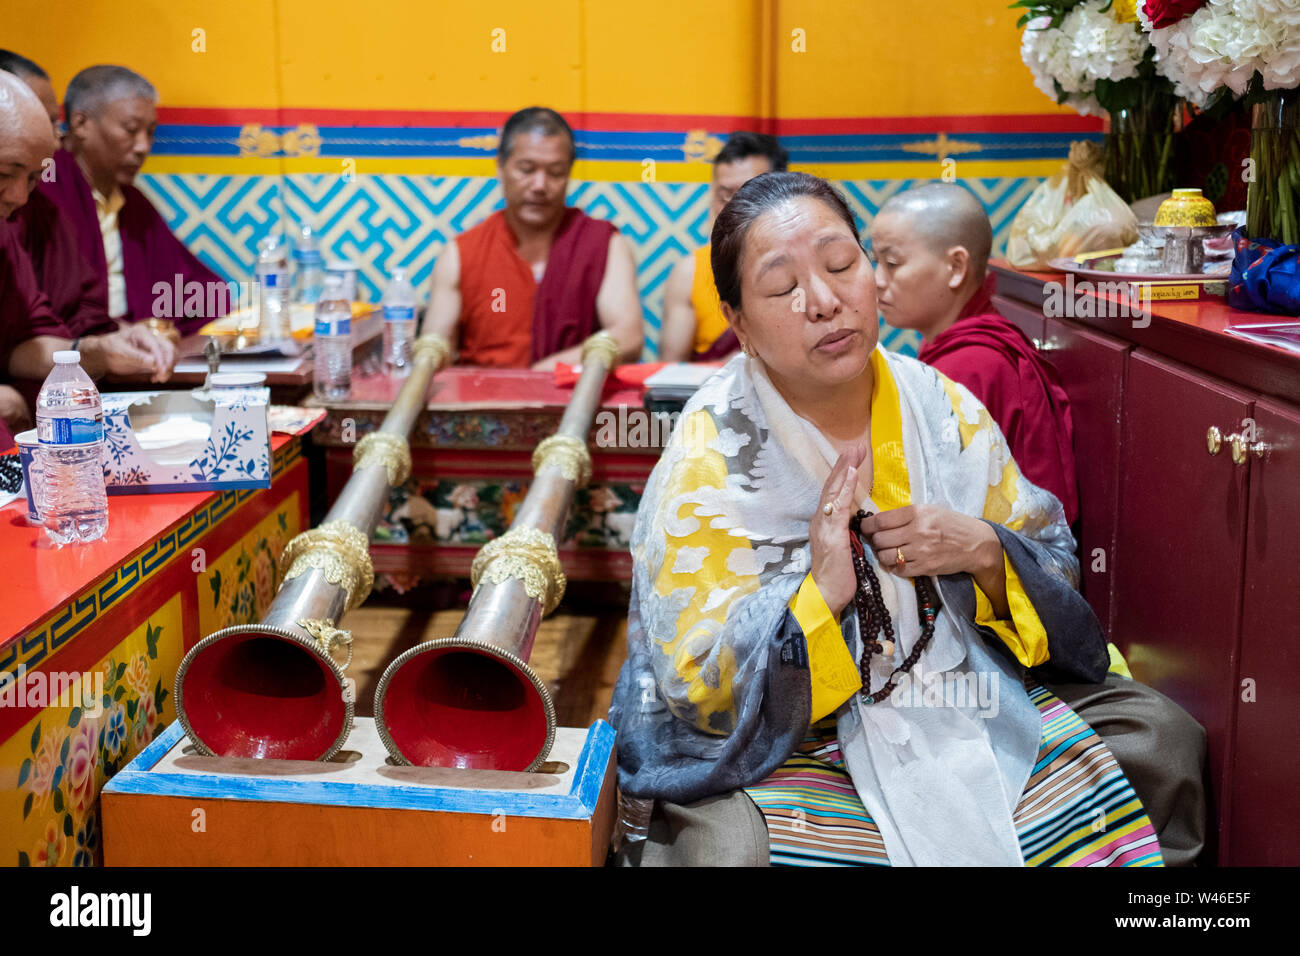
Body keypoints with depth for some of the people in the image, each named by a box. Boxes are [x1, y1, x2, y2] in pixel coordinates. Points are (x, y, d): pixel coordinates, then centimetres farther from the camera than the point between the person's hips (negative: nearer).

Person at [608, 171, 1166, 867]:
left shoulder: (942, 409, 0)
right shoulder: (708, 459, -13)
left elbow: (1055, 566, 9)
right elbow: (698, 692, -15)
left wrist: (985, 552, -13)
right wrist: (818, 595, -28)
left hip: (968, 701, 4)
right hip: (782, 748, -4)